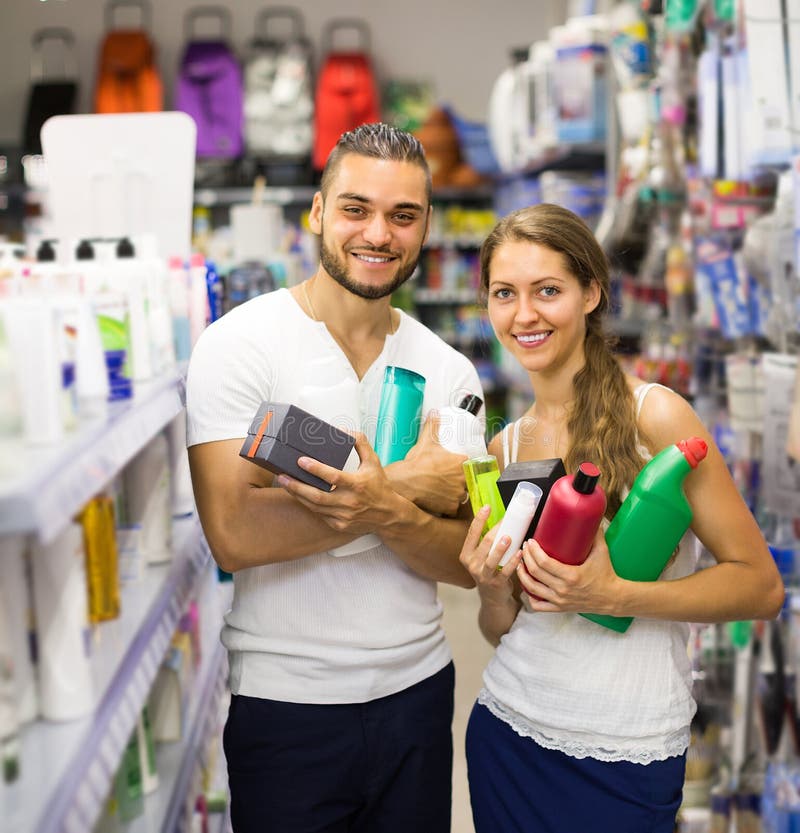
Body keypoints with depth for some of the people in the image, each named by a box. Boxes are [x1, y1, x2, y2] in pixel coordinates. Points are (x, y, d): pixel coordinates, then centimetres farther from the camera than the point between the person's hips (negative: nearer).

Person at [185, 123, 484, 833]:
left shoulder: (449, 373, 3)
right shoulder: (239, 343, -10)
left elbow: (468, 562, 0)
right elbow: (234, 535, -21)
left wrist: (387, 512, -21)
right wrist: (410, 485, -16)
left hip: (416, 691, 4)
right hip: (282, 701, -4)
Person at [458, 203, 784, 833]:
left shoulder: (654, 415, -12)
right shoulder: (504, 448, 4)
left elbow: (761, 586, -11)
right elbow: (504, 631, 11)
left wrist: (611, 595, -22)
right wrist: (494, 591, -11)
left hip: (624, 757, -4)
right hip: (507, 731, 5)